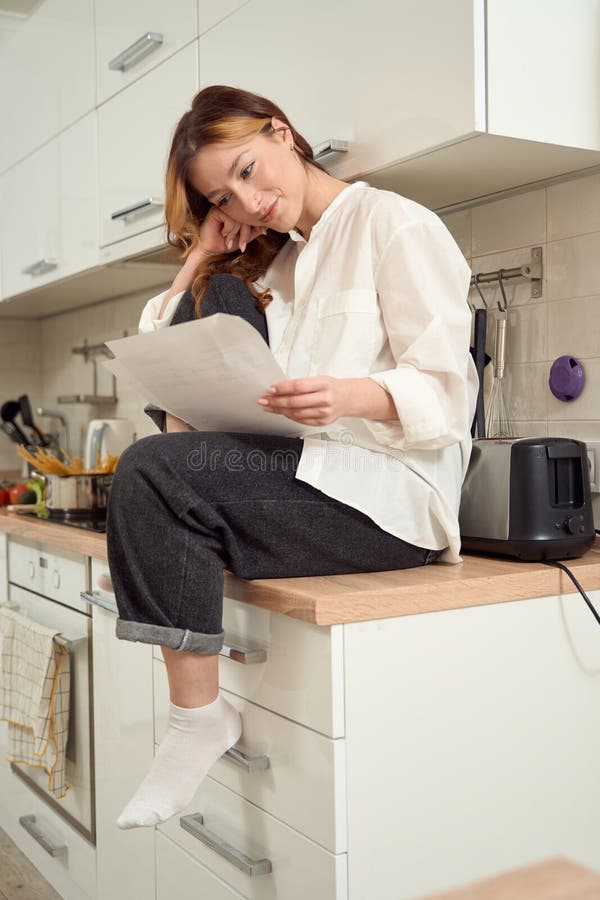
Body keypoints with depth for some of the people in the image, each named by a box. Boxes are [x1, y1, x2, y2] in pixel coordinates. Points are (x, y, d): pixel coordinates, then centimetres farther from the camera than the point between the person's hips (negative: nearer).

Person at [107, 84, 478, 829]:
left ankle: (199, 719, -14)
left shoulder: (396, 226, 0)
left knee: (152, 474, -25)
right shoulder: (277, 263, 22)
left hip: (390, 490, -7)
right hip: (291, 468, 7)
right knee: (220, 298, -3)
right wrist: (201, 256, 7)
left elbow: (445, 395, -12)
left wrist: (350, 396, -30)